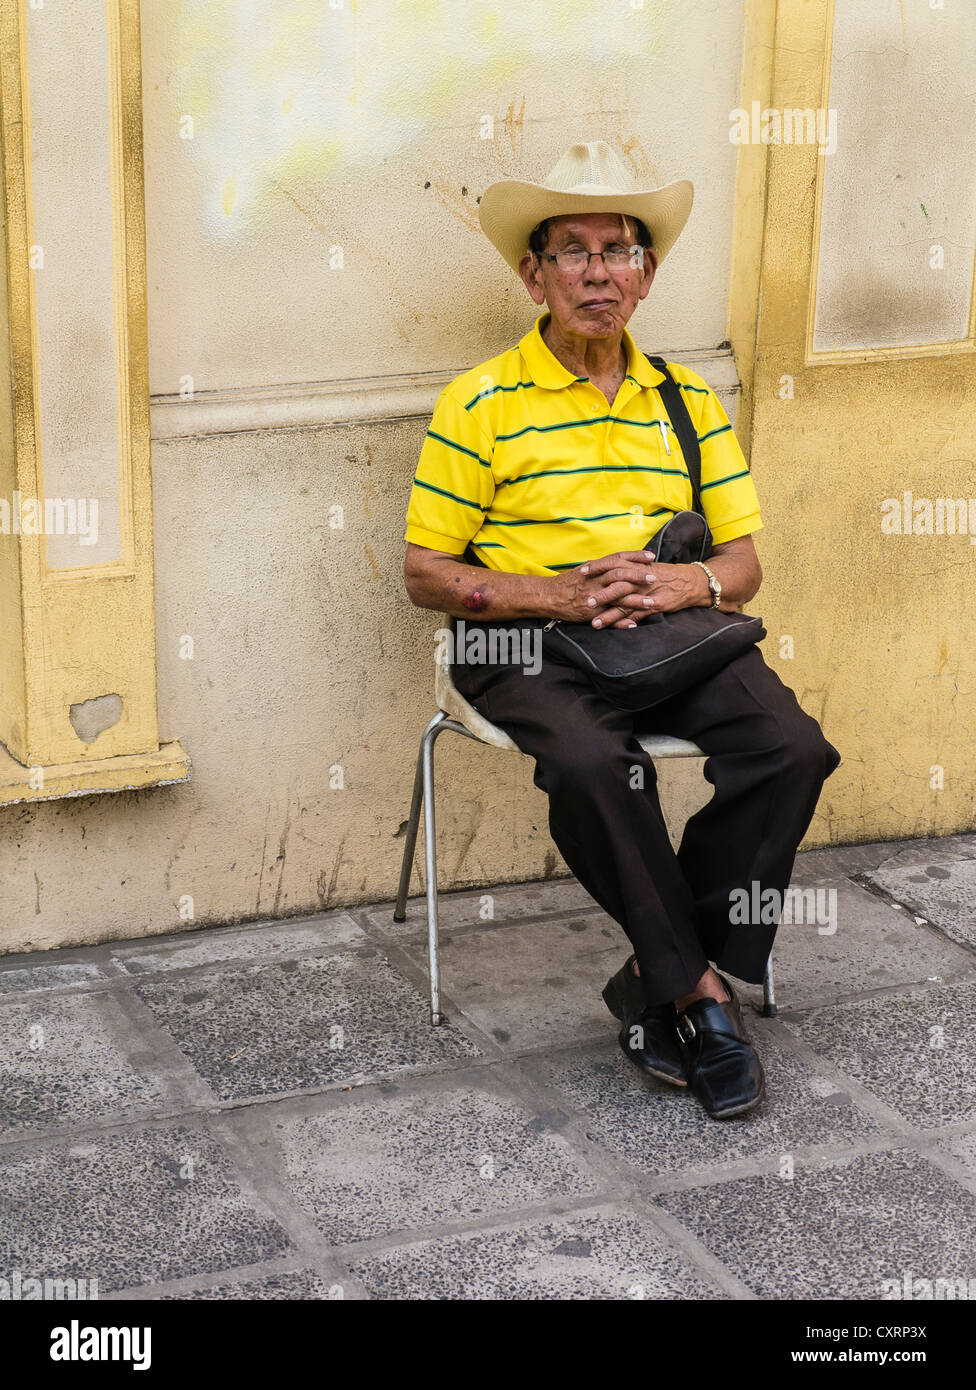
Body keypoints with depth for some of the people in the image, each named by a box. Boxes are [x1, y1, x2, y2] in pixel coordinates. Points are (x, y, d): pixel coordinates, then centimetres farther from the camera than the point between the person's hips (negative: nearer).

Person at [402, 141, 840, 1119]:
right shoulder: (482, 404, 3)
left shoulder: (687, 400, 16)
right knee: (592, 763, -36)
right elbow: (425, 572, 0)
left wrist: (688, 583, -11)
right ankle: (698, 988, -19)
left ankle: (659, 982, -13)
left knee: (792, 748, -24)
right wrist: (559, 593, -14)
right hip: (524, 638, -3)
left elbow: (742, 562, 14)